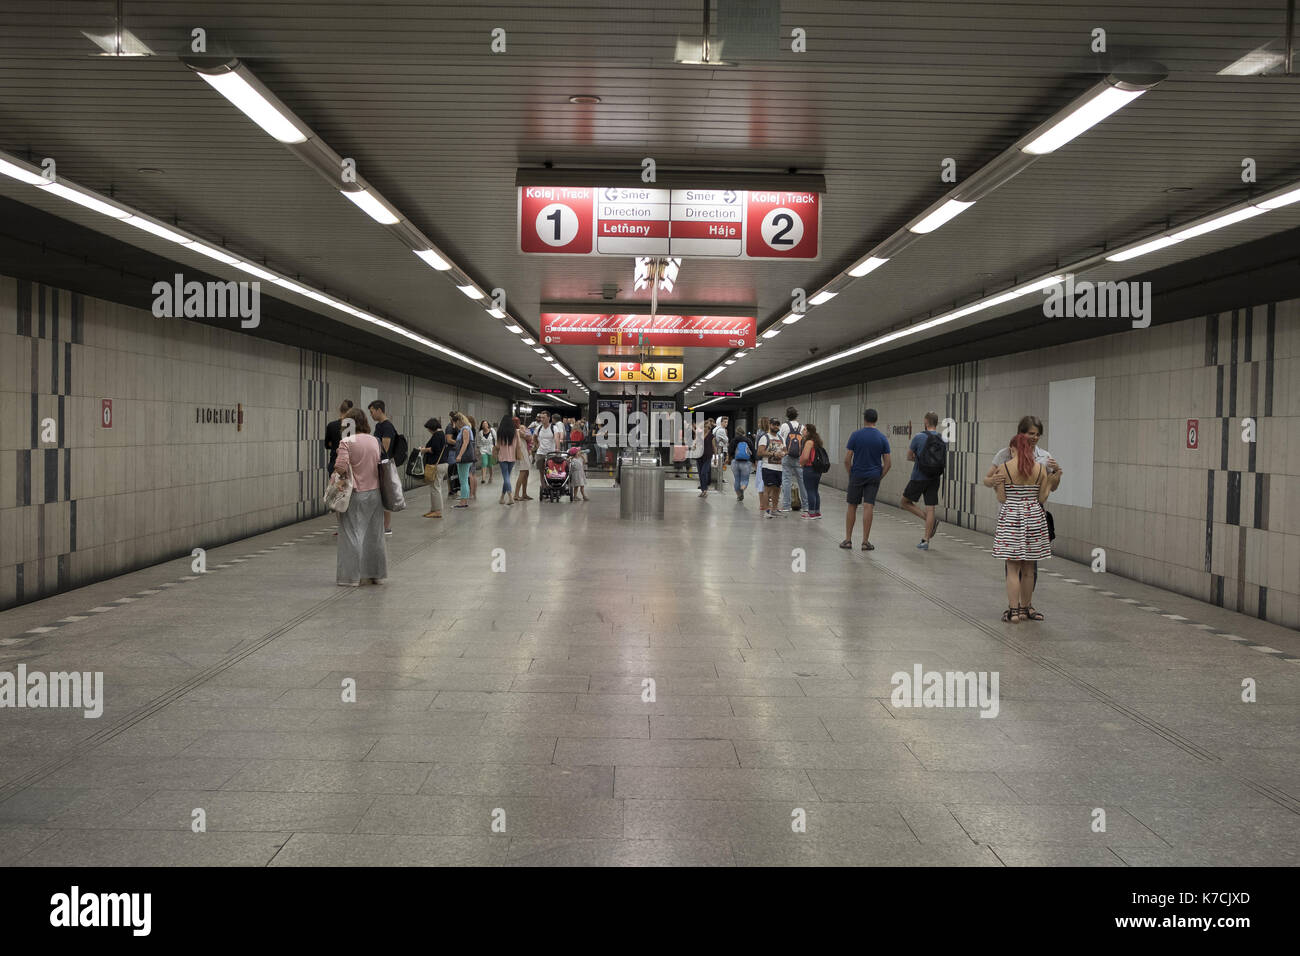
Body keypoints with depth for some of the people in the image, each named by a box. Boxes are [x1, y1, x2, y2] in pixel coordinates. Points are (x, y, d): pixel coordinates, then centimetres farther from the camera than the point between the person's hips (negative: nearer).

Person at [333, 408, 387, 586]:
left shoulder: (346, 442, -13)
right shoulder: (375, 441, 5)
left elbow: (340, 467, -20)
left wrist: (336, 474, -1)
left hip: (355, 495, -5)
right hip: (374, 493, 5)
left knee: (352, 534, 2)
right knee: (374, 535, 12)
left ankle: (352, 576, 3)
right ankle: (377, 574, 21)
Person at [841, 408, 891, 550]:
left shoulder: (856, 435, -6)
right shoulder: (882, 438, 0)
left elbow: (847, 460, -6)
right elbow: (887, 463, -1)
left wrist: (850, 474, 7)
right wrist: (880, 477, 10)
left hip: (857, 476, -1)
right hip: (873, 477, 1)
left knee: (852, 507, 9)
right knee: (868, 508, -2)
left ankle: (848, 540, 12)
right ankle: (865, 541, -2)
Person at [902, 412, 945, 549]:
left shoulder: (919, 437, -10)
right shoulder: (942, 439, 4)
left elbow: (909, 457, -2)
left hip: (919, 477, -5)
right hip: (935, 478, 5)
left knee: (905, 503, 10)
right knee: (930, 508, 5)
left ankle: (931, 520, -6)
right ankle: (925, 541, 4)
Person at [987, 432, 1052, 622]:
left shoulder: (1004, 468, -6)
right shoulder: (1041, 469, 0)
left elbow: (1002, 498, -5)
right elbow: (1041, 499, 2)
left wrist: (994, 482, 12)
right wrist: (1050, 484, 19)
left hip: (1011, 518, -2)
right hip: (1034, 518, 2)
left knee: (1013, 568, 1)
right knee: (1028, 569, 12)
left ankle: (1013, 611, 0)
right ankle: (1025, 608, 21)